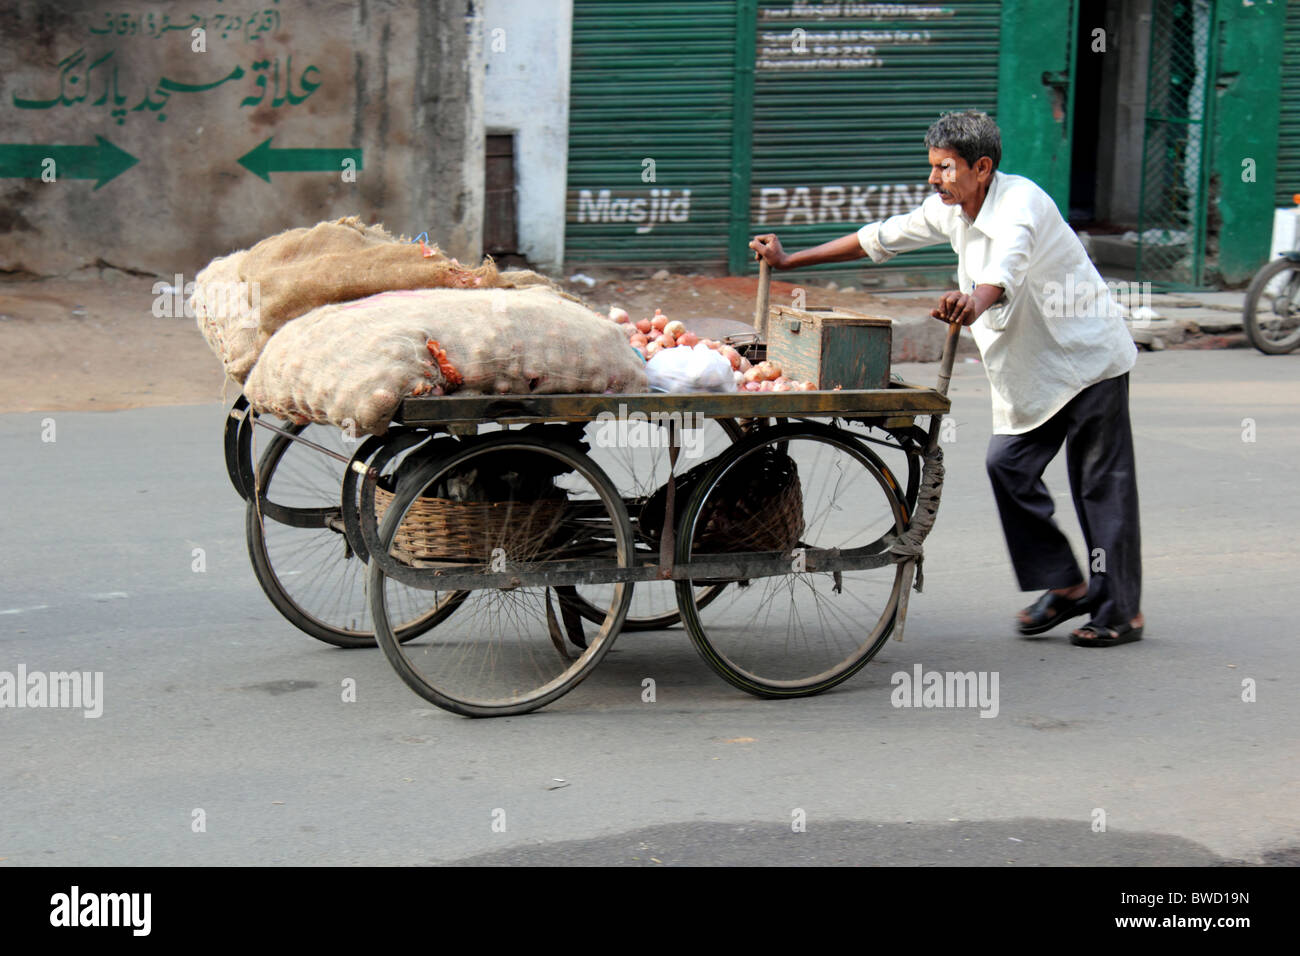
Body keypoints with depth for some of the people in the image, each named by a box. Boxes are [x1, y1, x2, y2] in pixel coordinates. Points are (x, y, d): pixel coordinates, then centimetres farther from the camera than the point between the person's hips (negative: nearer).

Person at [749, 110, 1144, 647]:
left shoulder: (1020, 202, -23)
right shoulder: (949, 211, 3)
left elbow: (1008, 266, -44)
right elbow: (882, 238, 12)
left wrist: (977, 301, -65)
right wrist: (790, 261, 11)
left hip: (1088, 359, -8)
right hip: (1027, 372, 8)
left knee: (1101, 483, -4)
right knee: (1008, 465, 1)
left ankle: (1122, 612, 5)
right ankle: (1065, 586, 12)